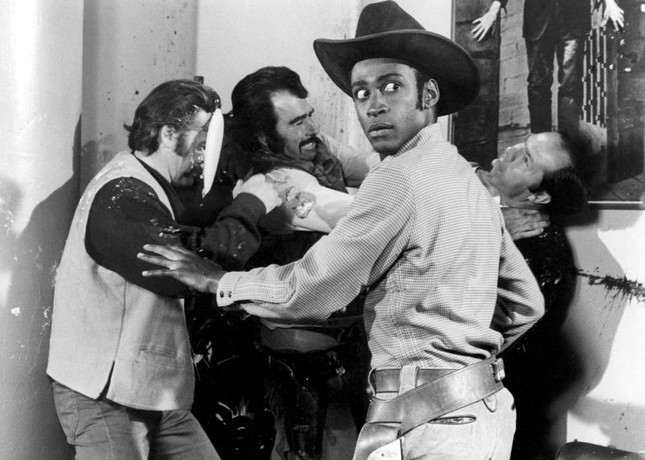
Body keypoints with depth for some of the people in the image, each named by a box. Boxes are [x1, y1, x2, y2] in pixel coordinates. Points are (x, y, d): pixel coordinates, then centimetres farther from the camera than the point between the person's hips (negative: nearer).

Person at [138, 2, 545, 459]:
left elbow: (310, 290, -12)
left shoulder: (399, 178, -15)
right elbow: (525, 304, 18)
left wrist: (215, 280, 1)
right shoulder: (471, 181, 14)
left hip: (428, 422, -9)